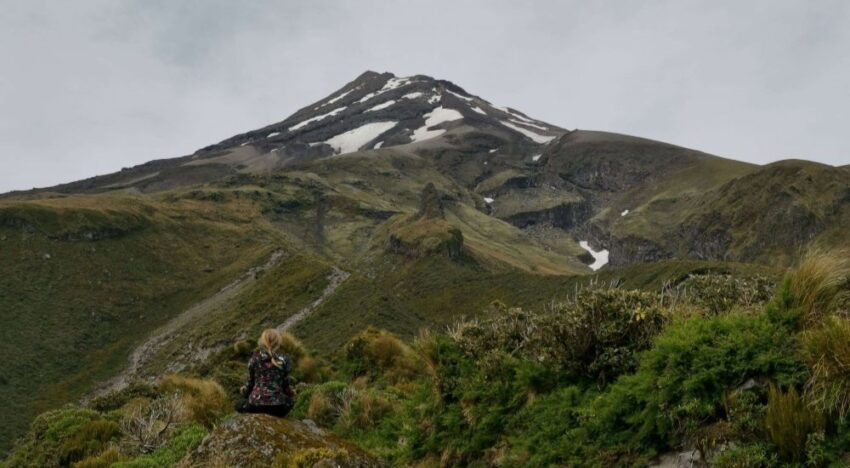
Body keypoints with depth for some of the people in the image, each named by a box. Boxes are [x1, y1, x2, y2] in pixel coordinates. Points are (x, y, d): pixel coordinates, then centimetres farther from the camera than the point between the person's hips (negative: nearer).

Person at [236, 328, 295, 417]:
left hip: (256, 404, 0)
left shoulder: (255, 358, 0)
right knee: (290, 400, 35)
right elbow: (285, 384, 5)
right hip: (277, 405, 0)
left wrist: (244, 391, 29)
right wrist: (291, 394, 27)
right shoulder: (283, 360, 0)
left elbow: (251, 381, 6)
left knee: (239, 406, 33)